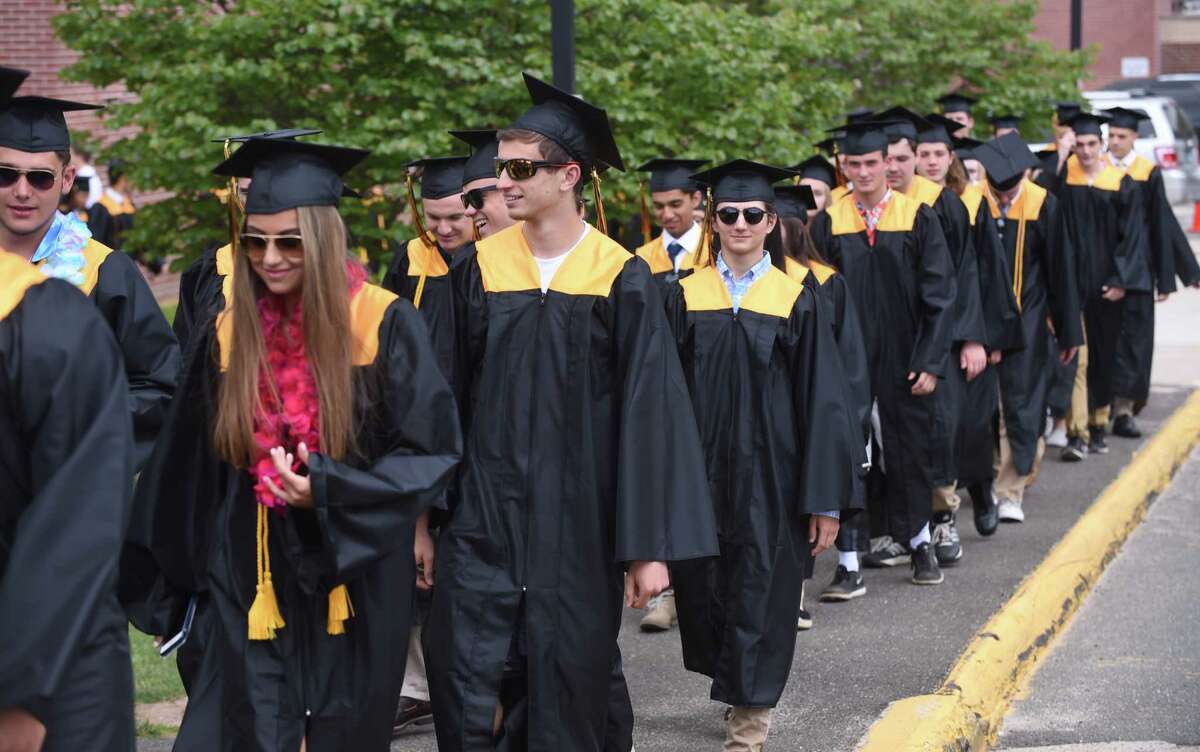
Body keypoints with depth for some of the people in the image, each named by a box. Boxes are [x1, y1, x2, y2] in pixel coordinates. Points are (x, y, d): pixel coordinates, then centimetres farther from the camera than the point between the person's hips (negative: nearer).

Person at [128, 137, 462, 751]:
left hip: (355, 582, -2)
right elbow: (191, 470, 11)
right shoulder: (227, 333, 2)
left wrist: (331, 491, -22)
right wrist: (180, 586, 14)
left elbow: (431, 451, -8)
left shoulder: (384, 325, -9)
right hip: (251, 586, 2)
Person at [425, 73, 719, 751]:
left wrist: (652, 545, -10)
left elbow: (651, 412, -7)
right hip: (485, 518, 2)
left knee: (568, 698, 6)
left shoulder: (622, 280, -5)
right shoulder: (480, 268, 3)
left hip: (579, 524, -2)